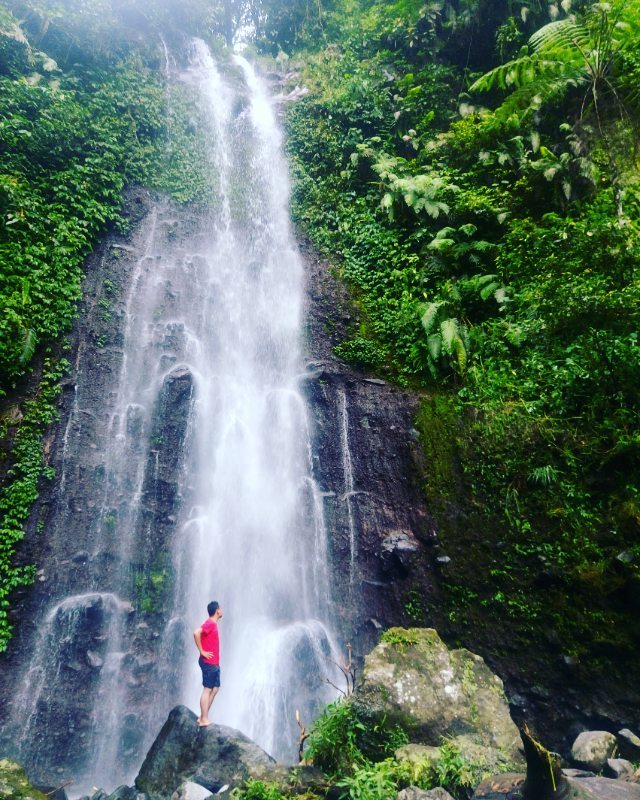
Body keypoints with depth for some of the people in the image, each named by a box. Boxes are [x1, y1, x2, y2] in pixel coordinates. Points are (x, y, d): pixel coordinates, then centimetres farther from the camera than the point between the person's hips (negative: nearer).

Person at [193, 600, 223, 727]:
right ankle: (204, 719, 4)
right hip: (208, 663, -9)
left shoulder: (213, 624, 13)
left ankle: (204, 717, 20)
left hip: (214, 663, 9)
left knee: (215, 688, 13)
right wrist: (202, 651, -23)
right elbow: (196, 633, -31)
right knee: (207, 689, -3)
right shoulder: (210, 623, -16)